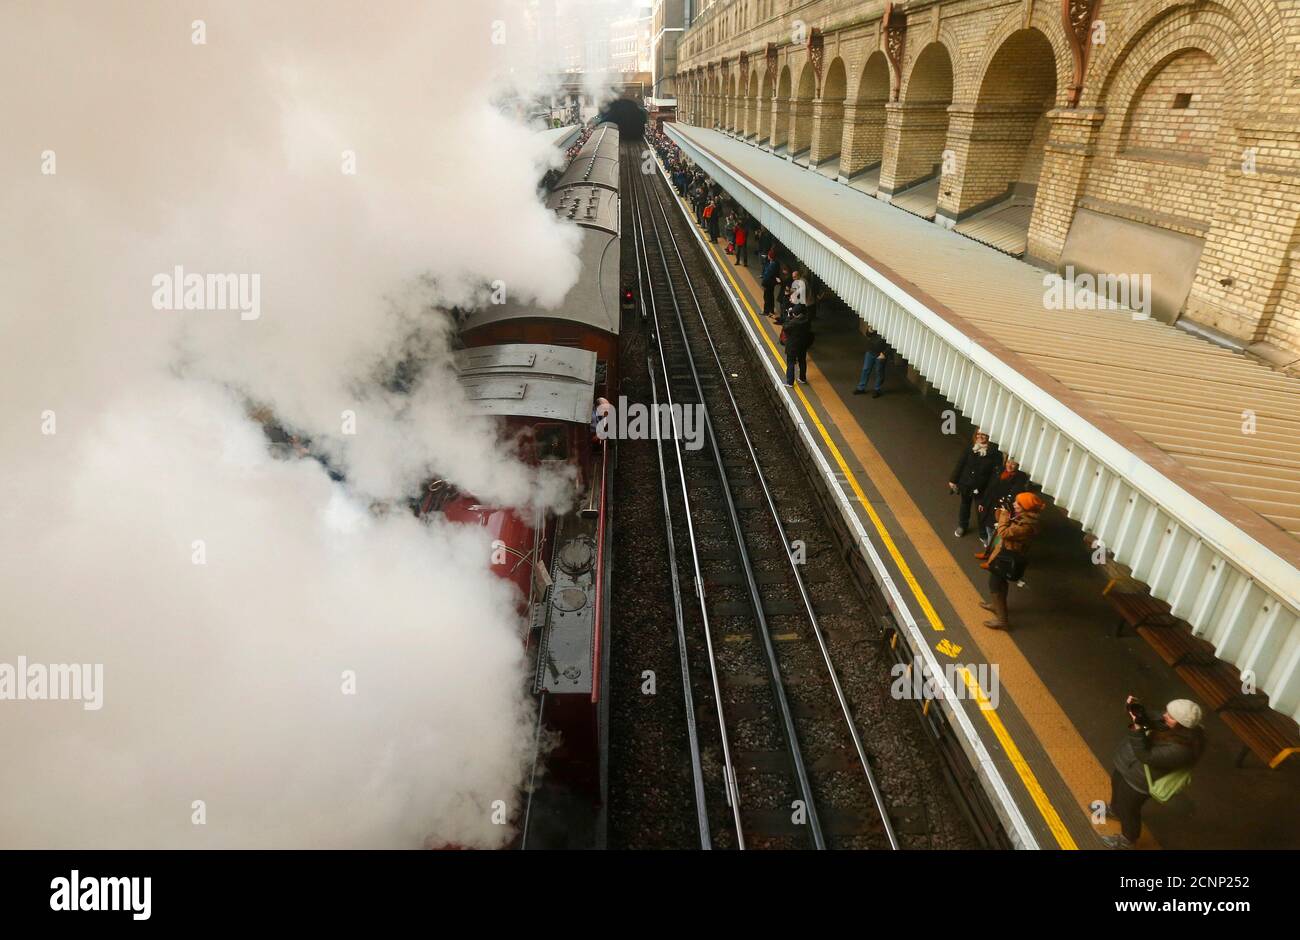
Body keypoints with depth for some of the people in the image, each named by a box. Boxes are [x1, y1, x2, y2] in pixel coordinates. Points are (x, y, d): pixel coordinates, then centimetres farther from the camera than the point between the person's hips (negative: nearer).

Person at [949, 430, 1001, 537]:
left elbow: (996, 472, -17)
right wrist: (953, 480, -1)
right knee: (965, 504, 22)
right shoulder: (970, 448, -8)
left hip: (982, 487, -3)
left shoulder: (994, 451, -16)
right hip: (966, 483, 3)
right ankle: (961, 526, 42)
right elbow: (960, 464, -2)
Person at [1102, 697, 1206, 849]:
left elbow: (1146, 756, -37)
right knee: (1116, 783, 35)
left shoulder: (1180, 750, -40)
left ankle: (1128, 840, 52)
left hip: (1137, 780, -7)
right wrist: (1137, 711, -22)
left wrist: (1137, 728, -45)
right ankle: (1114, 809, 67)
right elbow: (1150, 722, -3)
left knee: (1128, 810, 21)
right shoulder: (1171, 725, -20)